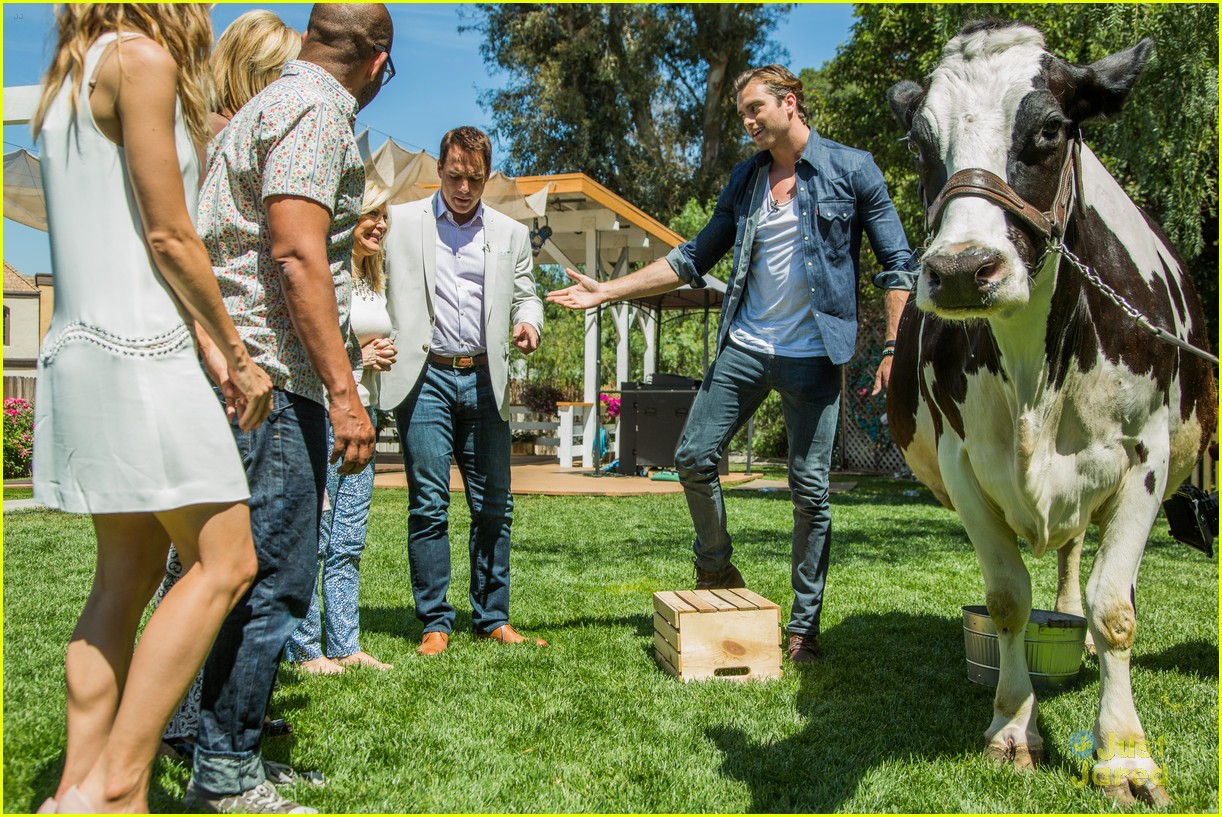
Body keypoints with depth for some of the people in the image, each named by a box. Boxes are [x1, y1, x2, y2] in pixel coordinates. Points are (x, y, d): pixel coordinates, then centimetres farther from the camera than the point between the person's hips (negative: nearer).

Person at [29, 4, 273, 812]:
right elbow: (168, 235, -11)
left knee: (127, 577, 11)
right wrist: (239, 355, -3)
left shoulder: (72, 78, 21)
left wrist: (209, 346, 18)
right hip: (136, 351, -9)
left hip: (83, 345, 9)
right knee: (225, 563, -6)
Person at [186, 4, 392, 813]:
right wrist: (344, 390, -21)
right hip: (272, 380, -11)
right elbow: (297, 253, -19)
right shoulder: (317, 109, -8)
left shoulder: (270, 102, 24)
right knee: (272, 581, -6)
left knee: (248, 574, 14)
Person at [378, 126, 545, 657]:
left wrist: (529, 323, -5)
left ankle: (492, 619, 16)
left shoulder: (511, 234, 15)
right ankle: (435, 623, 6)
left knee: (494, 507, 5)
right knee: (429, 505, -3)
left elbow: (526, 295, 18)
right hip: (425, 378, -3)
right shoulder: (401, 221, 7)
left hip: (484, 381, 3)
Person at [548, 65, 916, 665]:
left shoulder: (851, 169, -2)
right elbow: (695, 259, 15)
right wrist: (606, 291, 9)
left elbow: (896, 264, -1)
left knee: (810, 490, 0)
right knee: (694, 457, 1)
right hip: (744, 347, 5)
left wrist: (893, 348, -10)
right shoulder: (745, 180, 12)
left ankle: (803, 626, 13)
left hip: (813, 356, -4)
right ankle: (717, 571, 25)